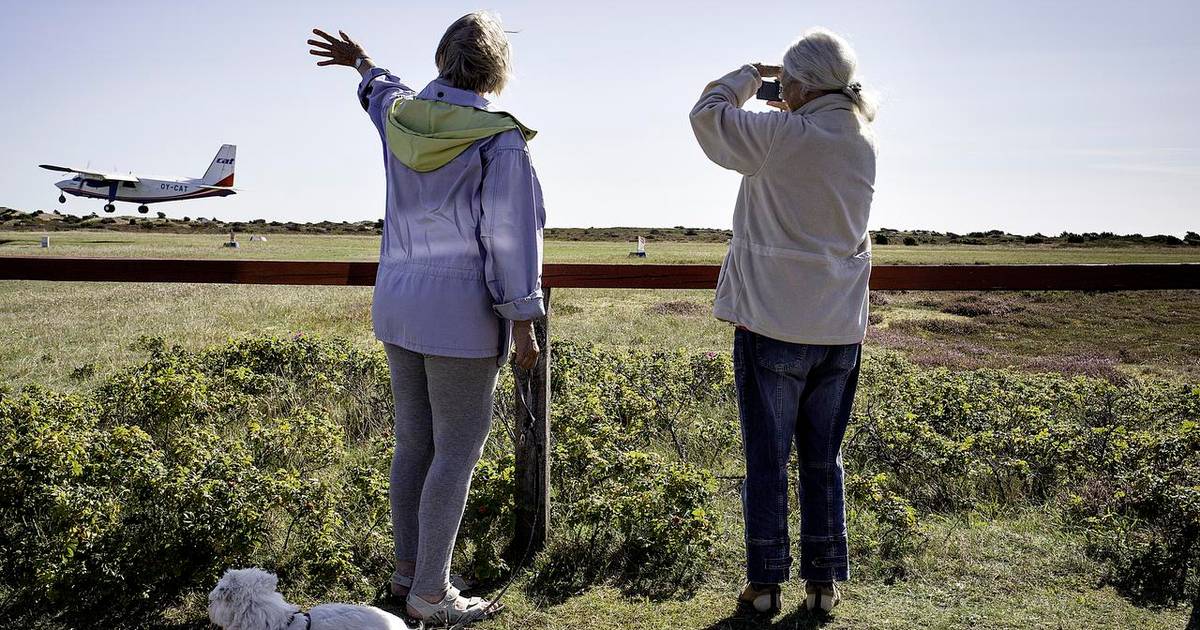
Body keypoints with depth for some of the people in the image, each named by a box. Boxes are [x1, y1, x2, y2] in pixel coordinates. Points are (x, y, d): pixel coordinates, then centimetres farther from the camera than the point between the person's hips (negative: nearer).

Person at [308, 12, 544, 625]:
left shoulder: (400, 116, 6)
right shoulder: (499, 138, -13)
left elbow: (387, 91, 31)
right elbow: (509, 235, -14)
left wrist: (361, 61, 53)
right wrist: (523, 321, -9)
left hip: (397, 308, 7)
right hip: (462, 318, -7)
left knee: (414, 441, 16)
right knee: (457, 451, 1)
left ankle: (408, 569, 27)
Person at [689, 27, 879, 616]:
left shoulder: (783, 135, -15)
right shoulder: (862, 146, 3)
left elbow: (707, 113, -2)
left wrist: (753, 73, 11)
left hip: (773, 326, -5)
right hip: (841, 329, 5)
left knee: (765, 461, 6)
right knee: (823, 462, 14)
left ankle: (764, 584, 14)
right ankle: (823, 583, 21)